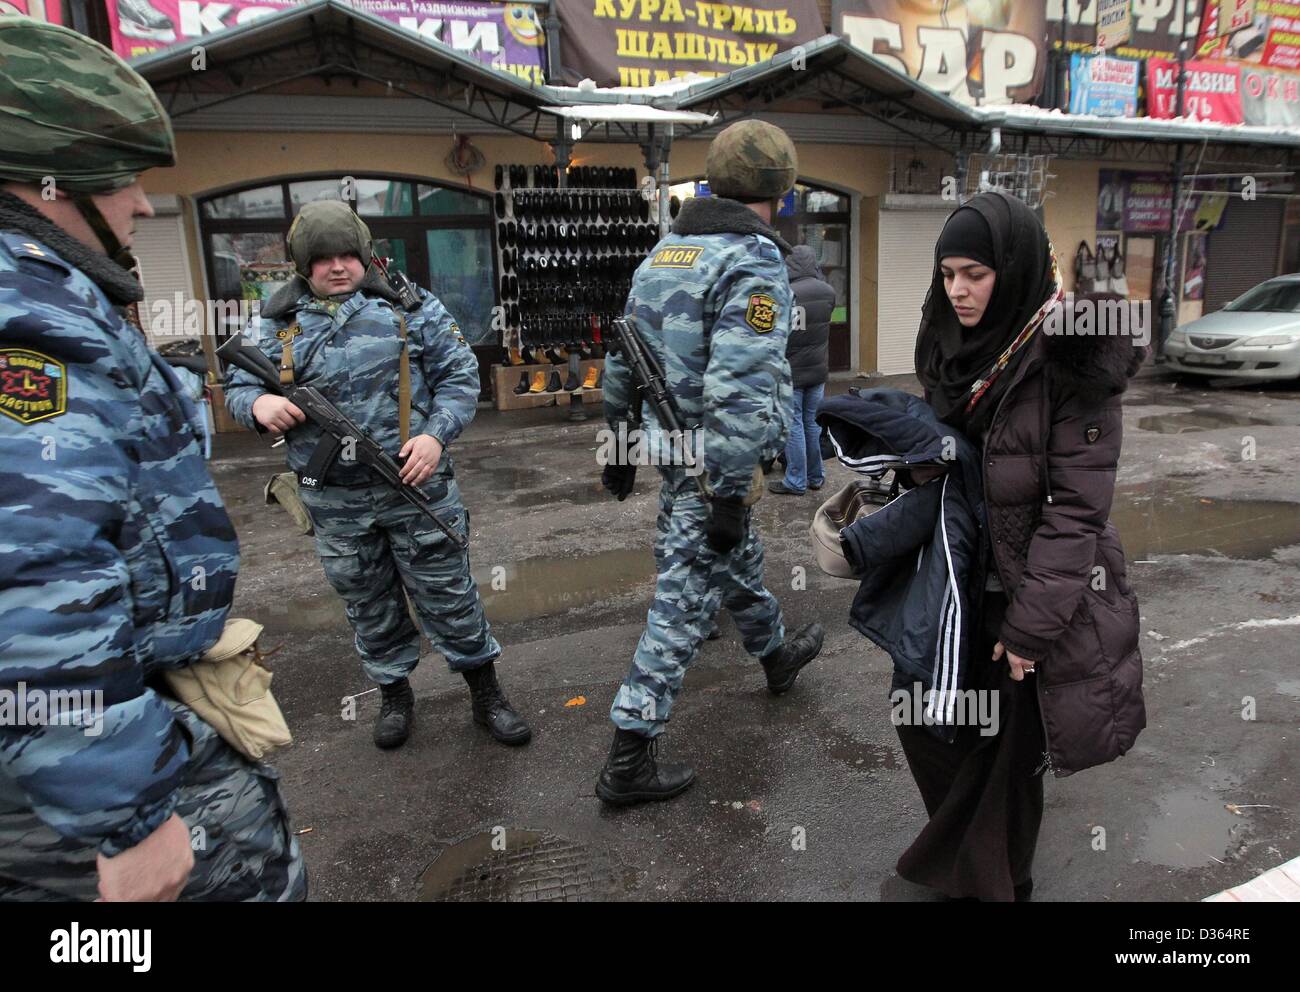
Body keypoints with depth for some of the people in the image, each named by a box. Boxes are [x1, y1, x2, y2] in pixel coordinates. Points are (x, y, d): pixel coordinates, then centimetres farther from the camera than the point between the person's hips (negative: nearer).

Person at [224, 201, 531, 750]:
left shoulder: (411, 306, 0)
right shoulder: (277, 323, 5)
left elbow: (459, 375, 0)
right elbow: (236, 388, 10)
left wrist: (437, 435, -15)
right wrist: (259, 403, -15)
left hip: (415, 484, -2)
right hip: (335, 501, 2)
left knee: (448, 593, 5)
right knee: (368, 603, 16)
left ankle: (486, 693, 22)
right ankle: (393, 693, 36)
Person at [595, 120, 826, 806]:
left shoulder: (663, 253, 10)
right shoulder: (754, 264, -17)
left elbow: (623, 361, 14)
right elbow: (739, 390, -27)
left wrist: (619, 444, 21)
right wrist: (732, 491, -23)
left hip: (667, 440, 9)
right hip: (713, 460, -9)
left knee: (736, 560, 28)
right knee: (687, 599, -1)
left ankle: (776, 655, 53)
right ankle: (629, 761, 8)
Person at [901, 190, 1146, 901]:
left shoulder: (1073, 361, -18)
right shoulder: (955, 348, 2)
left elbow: (1077, 506, -19)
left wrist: (1029, 625, -19)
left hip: (1028, 590, -7)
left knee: (1008, 747, 9)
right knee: (920, 711, 17)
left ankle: (990, 880, 37)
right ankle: (958, 851, 45)